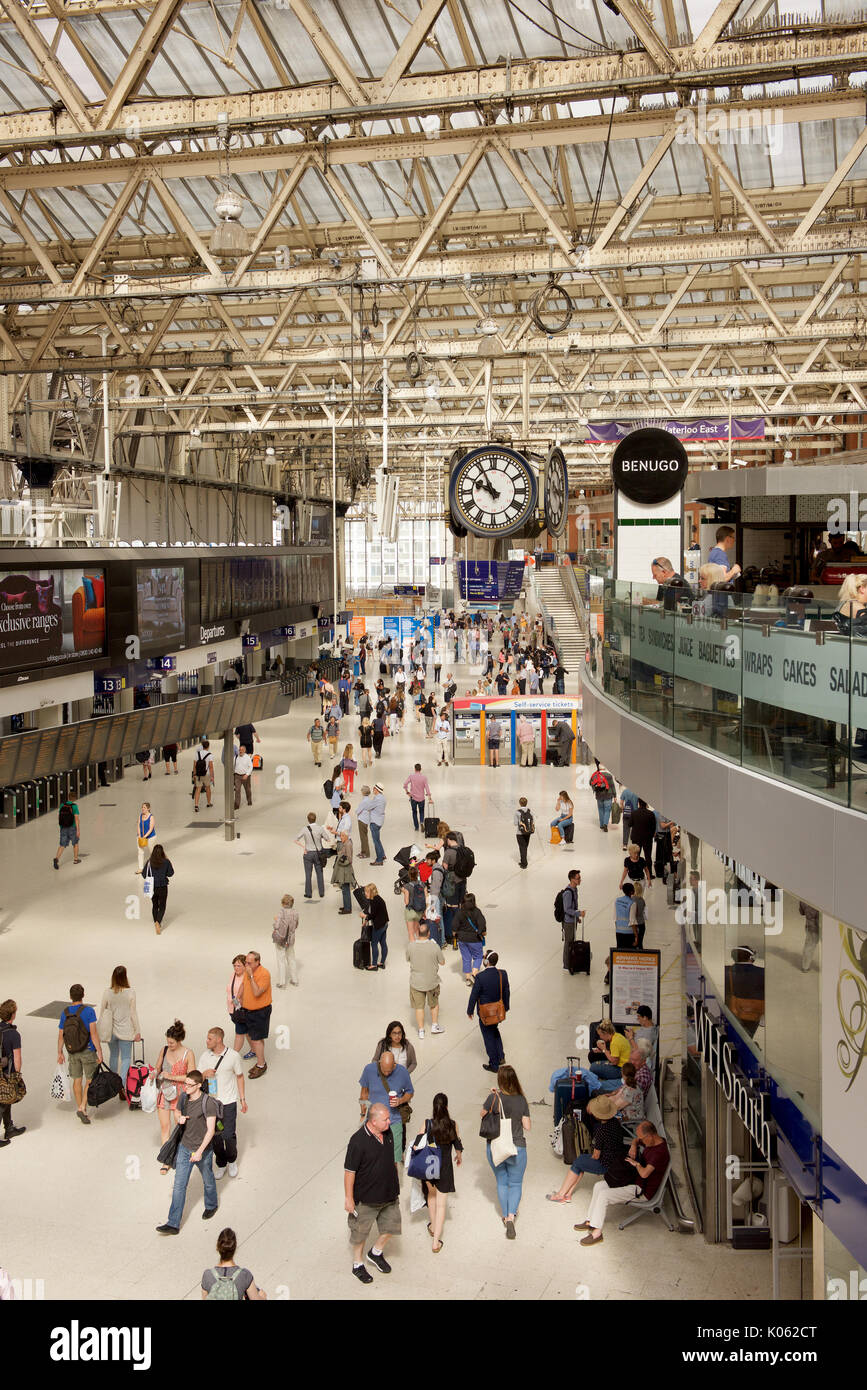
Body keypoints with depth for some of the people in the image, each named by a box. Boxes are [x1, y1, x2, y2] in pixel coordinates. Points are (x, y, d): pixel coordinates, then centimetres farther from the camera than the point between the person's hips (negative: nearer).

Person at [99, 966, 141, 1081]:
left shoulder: (107, 993, -10)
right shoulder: (130, 993, -15)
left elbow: (102, 1012, 0)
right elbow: (133, 1014, -9)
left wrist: (100, 1029, 15)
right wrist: (137, 1031, 2)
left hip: (111, 1031, 3)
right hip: (125, 1031, -3)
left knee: (113, 1056, 22)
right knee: (126, 1058, 7)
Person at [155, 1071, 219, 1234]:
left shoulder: (208, 1102, -21)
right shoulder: (184, 1097, -3)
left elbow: (210, 1130, -21)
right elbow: (178, 1112, 17)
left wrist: (200, 1151, -26)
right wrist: (179, 1119, -8)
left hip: (202, 1149, -4)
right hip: (184, 1147, 5)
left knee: (208, 1181, 18)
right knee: (179, 1185, 1)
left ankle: (211, 1206, 45)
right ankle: (173, 1224, 5)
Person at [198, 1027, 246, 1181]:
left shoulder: (233, 1056, -8)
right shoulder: (205, 1056, -1)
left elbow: (239, 1076, 3)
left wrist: (243, 1099, 2)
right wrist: (205, 1074, -17)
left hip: (229, 1102, -3)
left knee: (229, 1135, -3)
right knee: (215, 1135, 7)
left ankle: (232, 1160, 24)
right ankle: (221, 1164, 26)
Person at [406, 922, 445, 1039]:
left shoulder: (411, 946, -17)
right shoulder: (434, 946, -22)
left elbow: (407, 958, 3)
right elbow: (442, 962, -7)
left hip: (416, 982, 1)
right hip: (432, 981, -1)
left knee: (419, 1006, 16)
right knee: (434, 1003, 25)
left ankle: (421, 1030, 24)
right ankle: (435, 1025, 35)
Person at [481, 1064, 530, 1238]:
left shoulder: (493, 1098, -14)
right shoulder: (521, 1100, -10)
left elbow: (483, 1114, 4)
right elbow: (527, 1127, -5)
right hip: (517, 1147, 0)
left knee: (501, 1182, 20)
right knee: (516, 1183, 12)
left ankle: (506, 1217, 27)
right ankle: (511, 1215, -7)